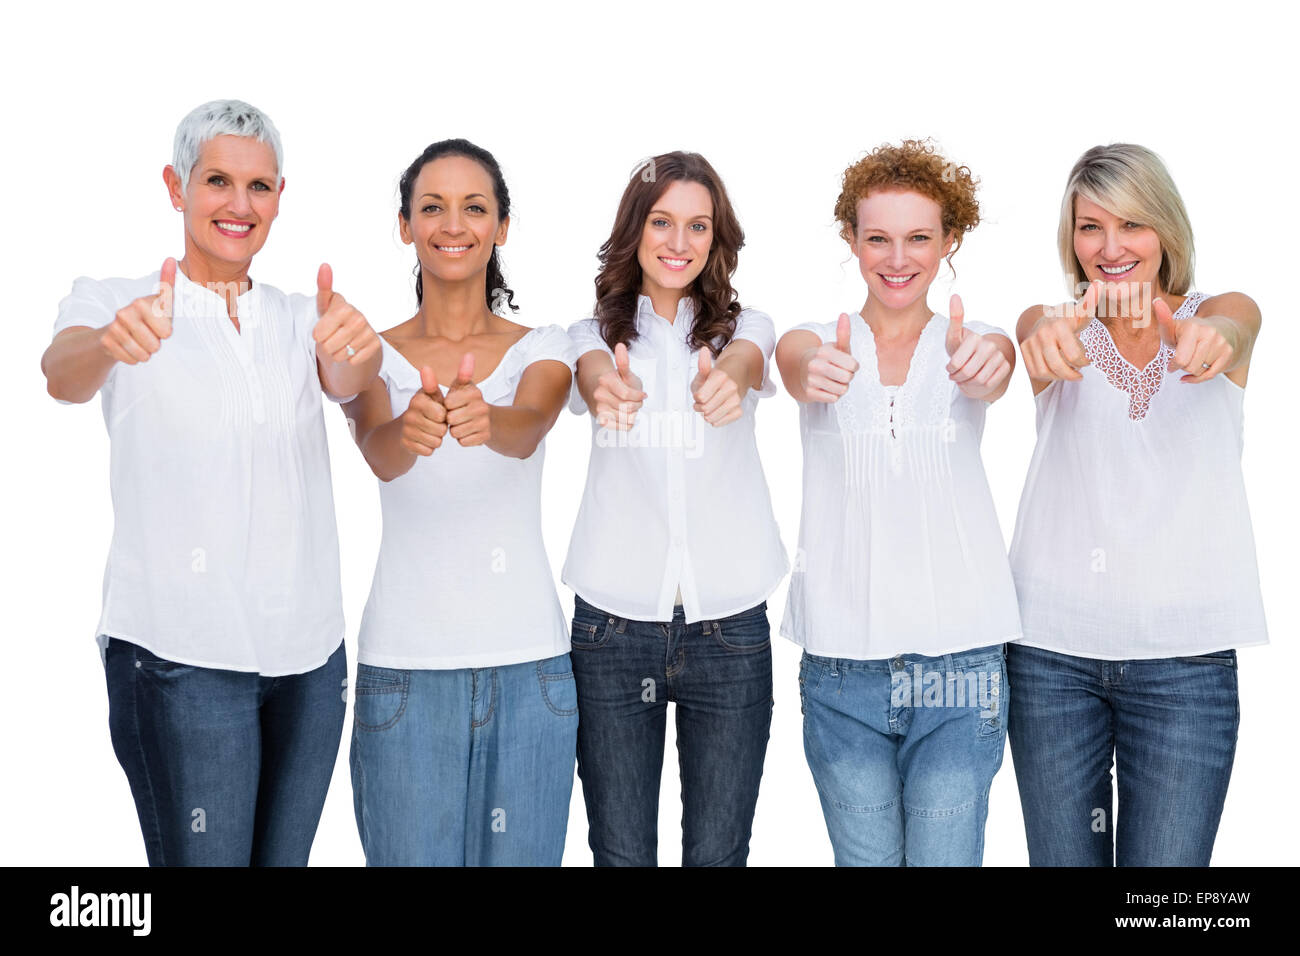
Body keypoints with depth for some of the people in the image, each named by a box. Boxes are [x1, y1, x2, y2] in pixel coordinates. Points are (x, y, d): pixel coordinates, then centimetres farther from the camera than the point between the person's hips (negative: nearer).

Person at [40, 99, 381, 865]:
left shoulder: (302, 318, 10)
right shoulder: (117, 305, 1)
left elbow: (349, 382, -11)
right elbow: (63, 375, -20)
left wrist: (357, 348, -36)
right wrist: (110, 344, -44)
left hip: (309, 652, 4)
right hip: (179, 651, -3)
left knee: (286, 858, 9)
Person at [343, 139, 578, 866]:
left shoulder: (544, 347, 4)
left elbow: (529, 426, -18)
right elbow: (377, 448, -18)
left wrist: (487, 419, -42)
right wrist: (408, 430, -42)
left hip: (531, 666, 1)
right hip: (406, 665, 0)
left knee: (523, 856, 8)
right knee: (412, 856, 5)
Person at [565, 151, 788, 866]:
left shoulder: (742, 326, 8)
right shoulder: (598, 332, 7)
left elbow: (746, 362, -17)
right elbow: (592, 374, -17)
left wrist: (728, 379, -42)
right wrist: (608, 391, -43)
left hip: (728, 625, 0)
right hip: (612, 623, 0)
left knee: (719, 852, 7)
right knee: (620, 853, 7)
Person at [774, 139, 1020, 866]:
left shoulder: (973, 342, 4)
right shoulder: (819, 342, 4)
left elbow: (994, 375, -19)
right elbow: (798, 364, -20)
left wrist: (983, 367, -44)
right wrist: (816, 372, -45)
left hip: (961, 657, 0)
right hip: (842, 661, 0)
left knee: (947, 858, 3)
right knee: (864, 858, 9)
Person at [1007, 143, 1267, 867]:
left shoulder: (1226, 313, 6)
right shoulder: (1054, 325, 5)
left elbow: (1230, 328, -19)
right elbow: (1037, 336, -20)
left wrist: (1208, 338, -45)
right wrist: (1053, 336, -46)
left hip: (1187, 655, 0)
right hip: (1053, 649, 1)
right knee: (1062, 859, 7)